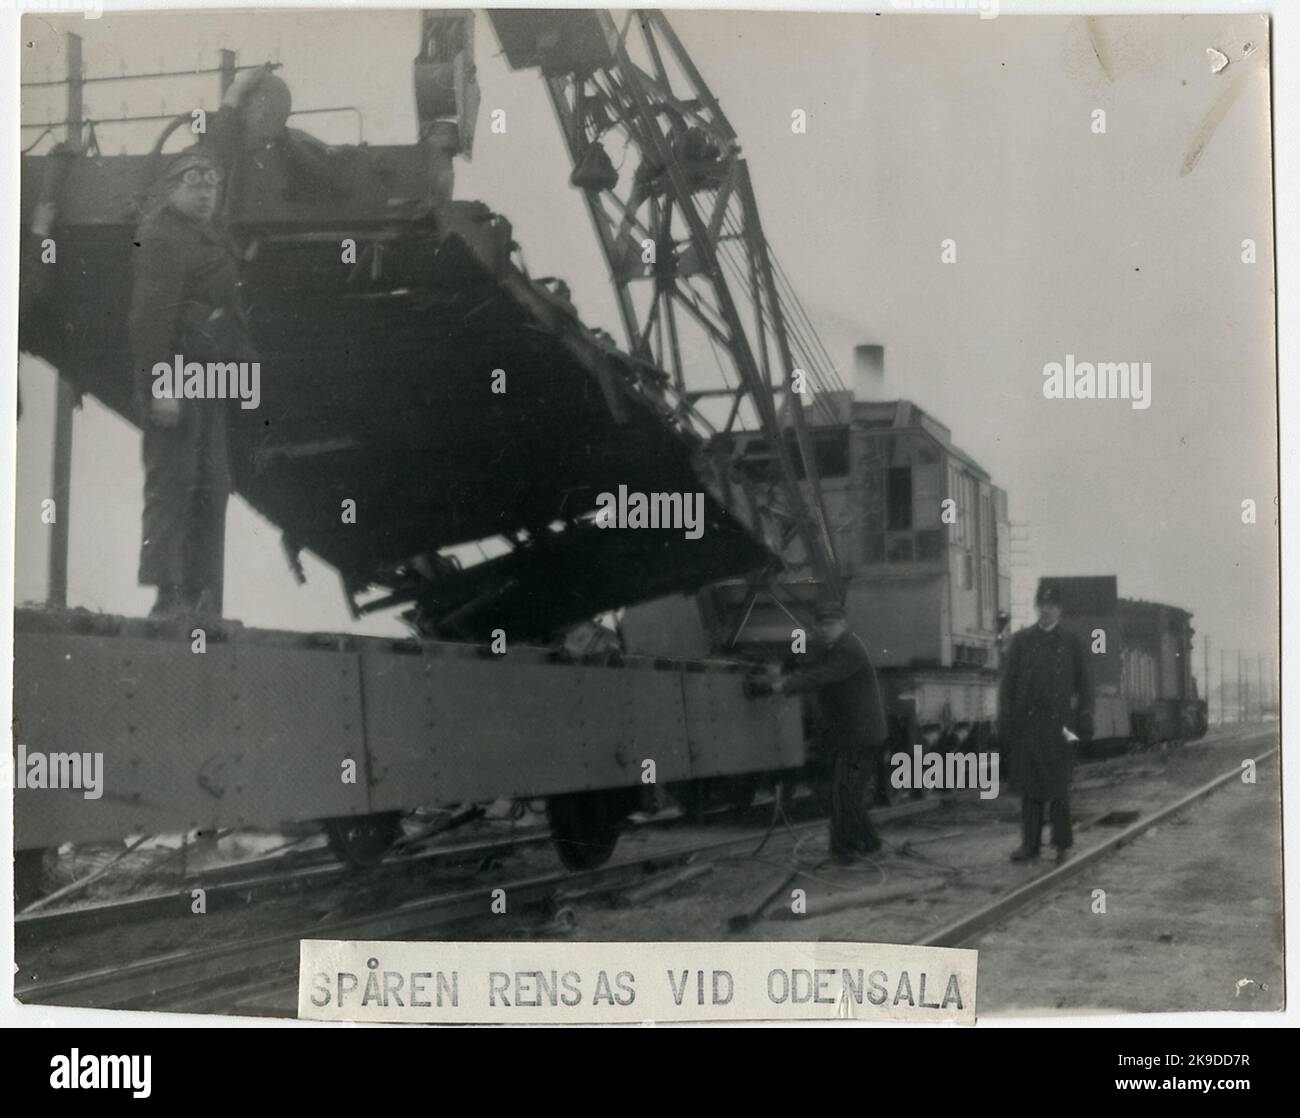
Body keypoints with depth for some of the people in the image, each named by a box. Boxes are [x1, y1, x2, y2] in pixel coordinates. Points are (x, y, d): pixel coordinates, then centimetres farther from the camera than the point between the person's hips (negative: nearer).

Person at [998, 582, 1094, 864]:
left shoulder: (1071, 643, 8)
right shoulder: (1021, 640, 9)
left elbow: (1083, 685, 9)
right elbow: (1008, 682, 8)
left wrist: (1084, 722, 2)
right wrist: (1005, 721, 1)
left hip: (1058, 724, -1)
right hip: (1027, 722, 1)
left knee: (1058, 786, -4)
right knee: (1029, 786, 3)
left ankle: (1062, 843, 4)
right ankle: (1030, 843, 7)